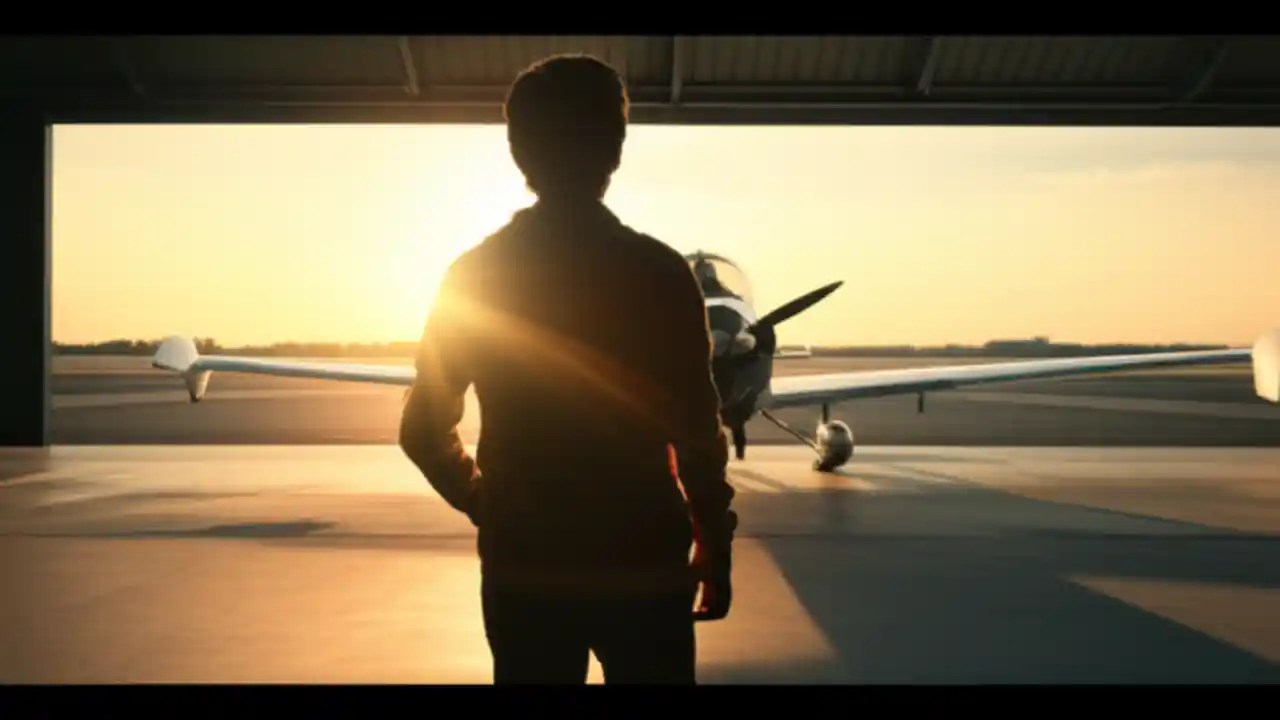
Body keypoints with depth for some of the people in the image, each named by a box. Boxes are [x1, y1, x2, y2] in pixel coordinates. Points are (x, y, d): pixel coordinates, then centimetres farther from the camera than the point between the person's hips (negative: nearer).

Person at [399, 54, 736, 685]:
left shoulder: (473, 276, -1)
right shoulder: (659, 273, -8)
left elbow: (424, 429, 3)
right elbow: (696, 433, -9)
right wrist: (715, 548, 3)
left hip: (522, 567, 2)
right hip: (643, 563, -2)